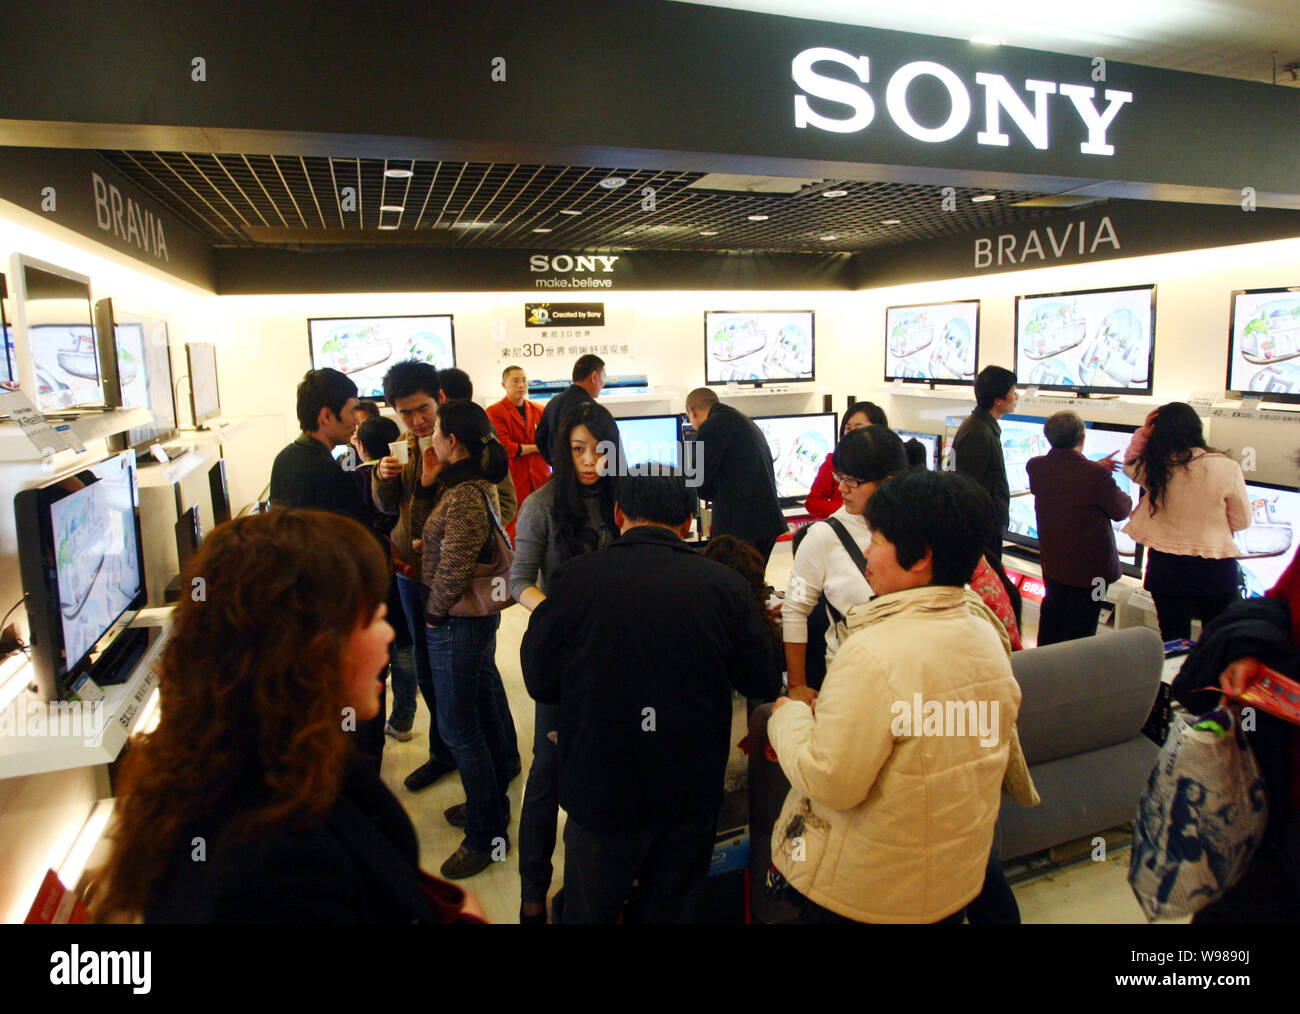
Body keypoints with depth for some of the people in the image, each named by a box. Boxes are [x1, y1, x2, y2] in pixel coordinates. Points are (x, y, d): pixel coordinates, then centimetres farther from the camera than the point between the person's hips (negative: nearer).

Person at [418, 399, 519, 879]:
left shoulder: (466, 498, -25)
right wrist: (429, 483, 1)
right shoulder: (469, 484, 6)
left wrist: (434, 613, -9)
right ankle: (490, 805, 38)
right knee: (483, 711, 21)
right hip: (479, 617, 10)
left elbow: (452, 572, -25)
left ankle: (486, 835, 15)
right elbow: (432, 533, 12)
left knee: (458, 727, 2)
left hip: (457, 624, -10)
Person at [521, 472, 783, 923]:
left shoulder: (573, 577, -17)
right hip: (693, 792, 2)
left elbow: (539, 681, -6)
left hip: (601, 789, -1)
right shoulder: (726, 585, -13)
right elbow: (763, 683, -2)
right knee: (672, 907, 23)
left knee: (588, 911, 21)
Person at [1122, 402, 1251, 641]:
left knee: (1173, 643, 11)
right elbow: (1242, 521, -2)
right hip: (1215, 569, -1)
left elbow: (1130, 466, 17)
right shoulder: (1227, 468, -13)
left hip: (1165, 567, 1)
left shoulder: (1155, 468, -9)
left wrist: (1143, 434, 2)